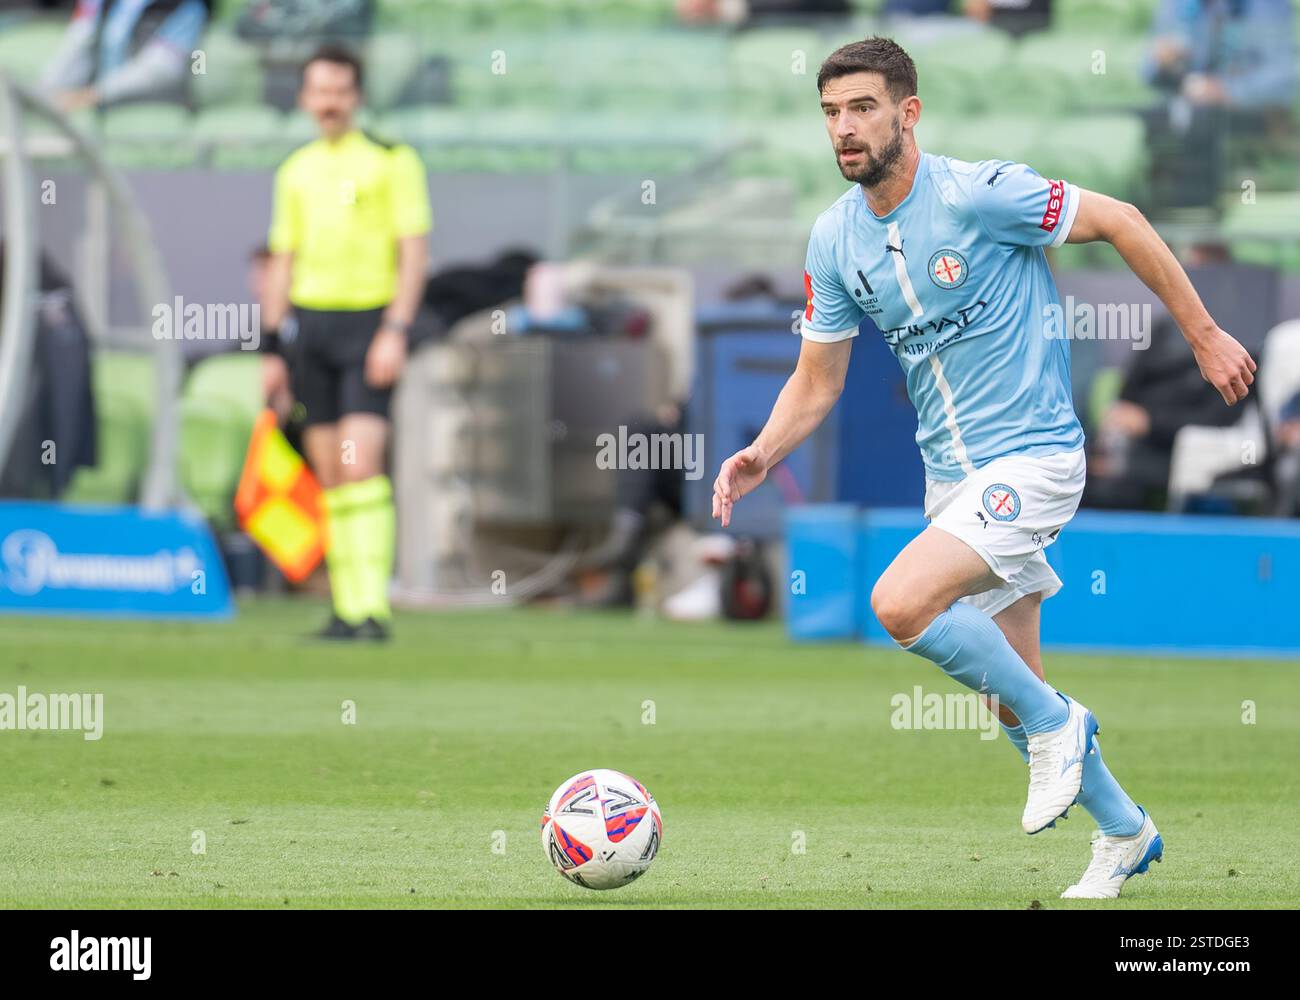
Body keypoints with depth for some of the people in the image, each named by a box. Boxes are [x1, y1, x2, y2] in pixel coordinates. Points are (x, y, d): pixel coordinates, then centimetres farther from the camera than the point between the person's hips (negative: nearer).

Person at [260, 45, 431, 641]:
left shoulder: (391, 161, -1)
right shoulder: (296, 172, 14)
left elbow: (415, 251, -5)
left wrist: (396, 331, -14)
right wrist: (274, 348, 14)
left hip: (368, 323, -5)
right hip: (309, 323, 5)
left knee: (362, 465, -16)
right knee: (330, 475, 5)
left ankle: (372, 606, -18)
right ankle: (347, 607, 9)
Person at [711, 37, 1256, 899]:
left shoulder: (978, 194, -18)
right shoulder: (835, 239, 2)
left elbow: (1119, 221, -9)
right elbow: (817, 383, 10)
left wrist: (1204, 335, -6)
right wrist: (761, 456, -9)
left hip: (1030, 456, -7)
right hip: (950, 472, 7)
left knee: (900, 603, -27)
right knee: (1011, 692, 12)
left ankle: (1055, 724, -6)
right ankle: (1124, 833, 32)